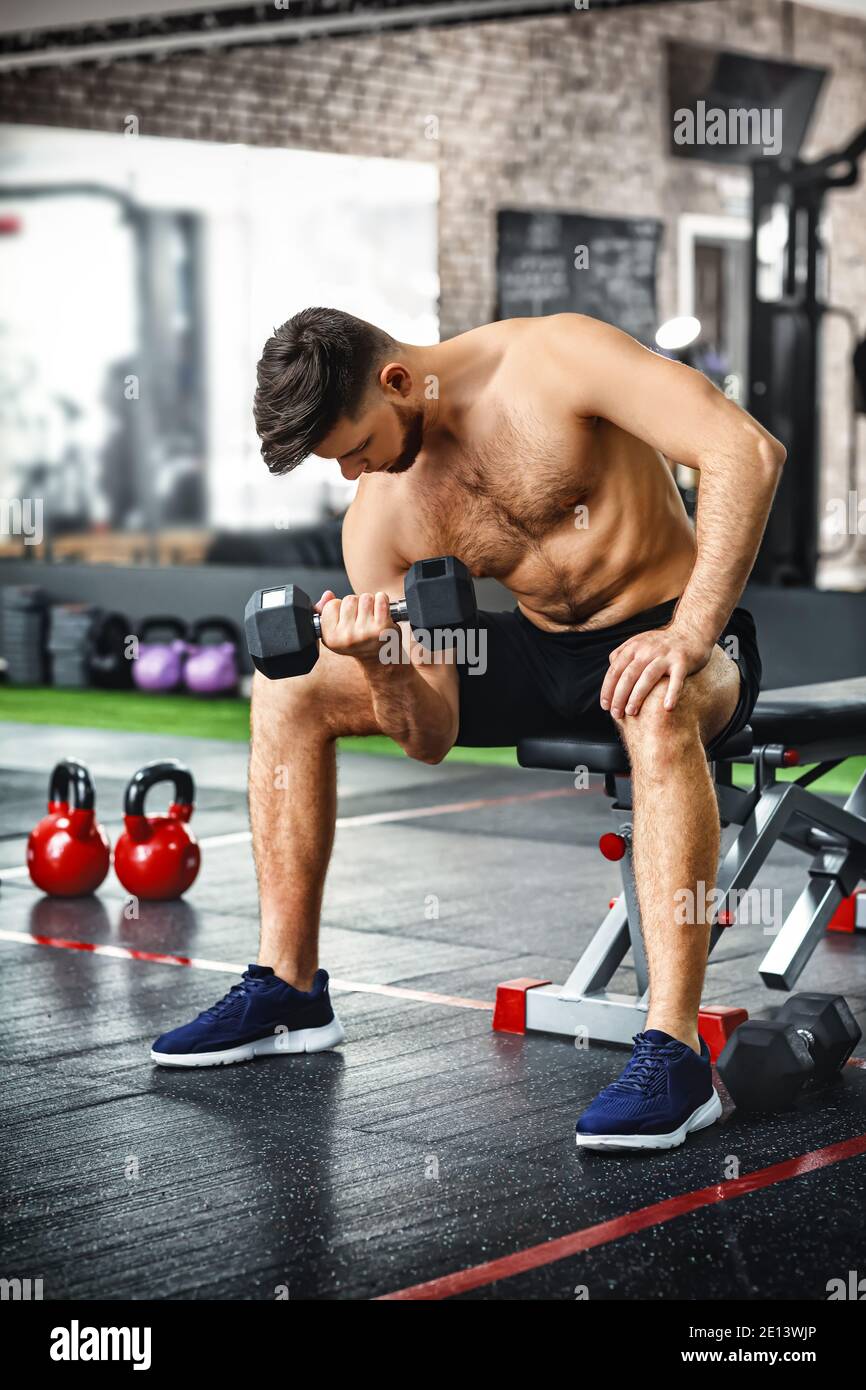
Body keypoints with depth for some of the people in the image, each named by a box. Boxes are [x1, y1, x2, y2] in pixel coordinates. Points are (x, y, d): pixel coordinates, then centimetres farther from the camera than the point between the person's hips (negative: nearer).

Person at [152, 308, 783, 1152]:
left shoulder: (553, 358, -20)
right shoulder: (378, 521, -6)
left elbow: (746, 450, -28)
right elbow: (430, 737, -6)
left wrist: (689, 634, -34)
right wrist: (378, 665, -29)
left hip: (665, 639, -6)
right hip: (541, 651, 6)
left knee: (659, 708, -43)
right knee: (287, 692, -2)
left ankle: (673, 1055, -42)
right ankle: (289, 990, 5)